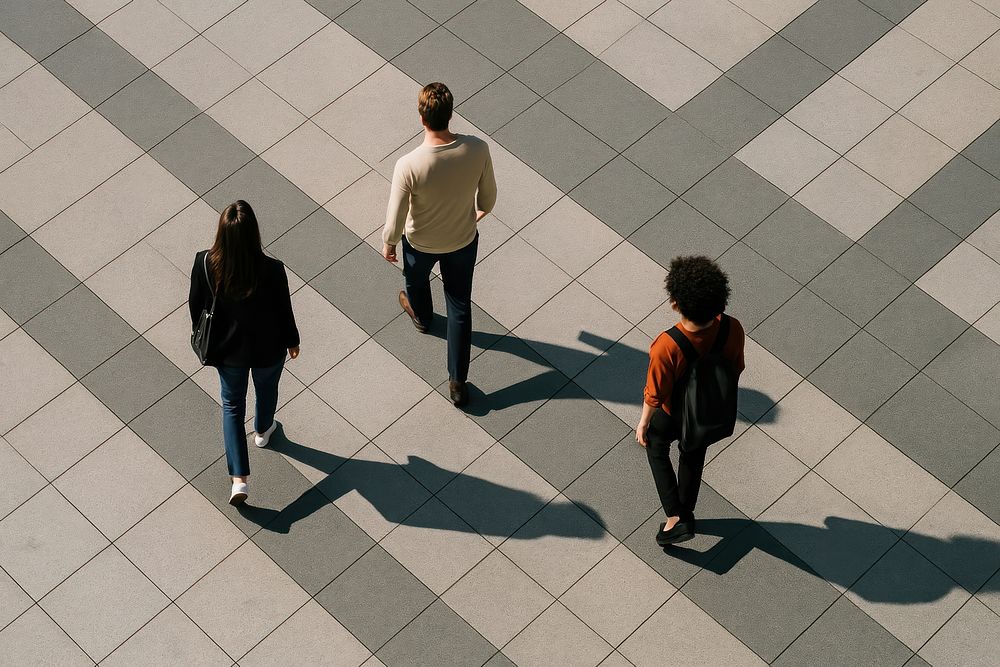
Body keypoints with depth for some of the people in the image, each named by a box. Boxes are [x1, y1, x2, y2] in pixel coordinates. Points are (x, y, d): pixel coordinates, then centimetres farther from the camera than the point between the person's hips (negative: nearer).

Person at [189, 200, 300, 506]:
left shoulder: (205, 264, -27)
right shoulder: (271, 270, -32)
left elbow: (196, 305, -9)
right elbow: (284, 312, -16)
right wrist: (292, 342, 5)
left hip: (227, 349, 1)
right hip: (267, 350, -1)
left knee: (232, 405, 22)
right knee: (267, 390, 31)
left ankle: (239, 478, 17)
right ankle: (263, 430, 61)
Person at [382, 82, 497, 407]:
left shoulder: (408, 166, -37)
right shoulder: (478, 150, -29)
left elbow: (394, 223, -24)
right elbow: (488, 197, -8)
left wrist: (388, 244, -1)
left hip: (421, 242, -2)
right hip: (464, 240, 2)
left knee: (415, 279, 35)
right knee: (460, 306, 22)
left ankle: (421, 316, 68)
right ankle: (458, 382, 31)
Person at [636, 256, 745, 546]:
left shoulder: (666, 347, -43)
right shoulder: (732, 329, -31)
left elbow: (655, 395, -26)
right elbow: (736, 369, -9)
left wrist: (643, 423, -5)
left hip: (675, 415, -3)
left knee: (656, 447, 30)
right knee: (694, 456, 32)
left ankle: (675, 518, 27)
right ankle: (687, 513, 54)